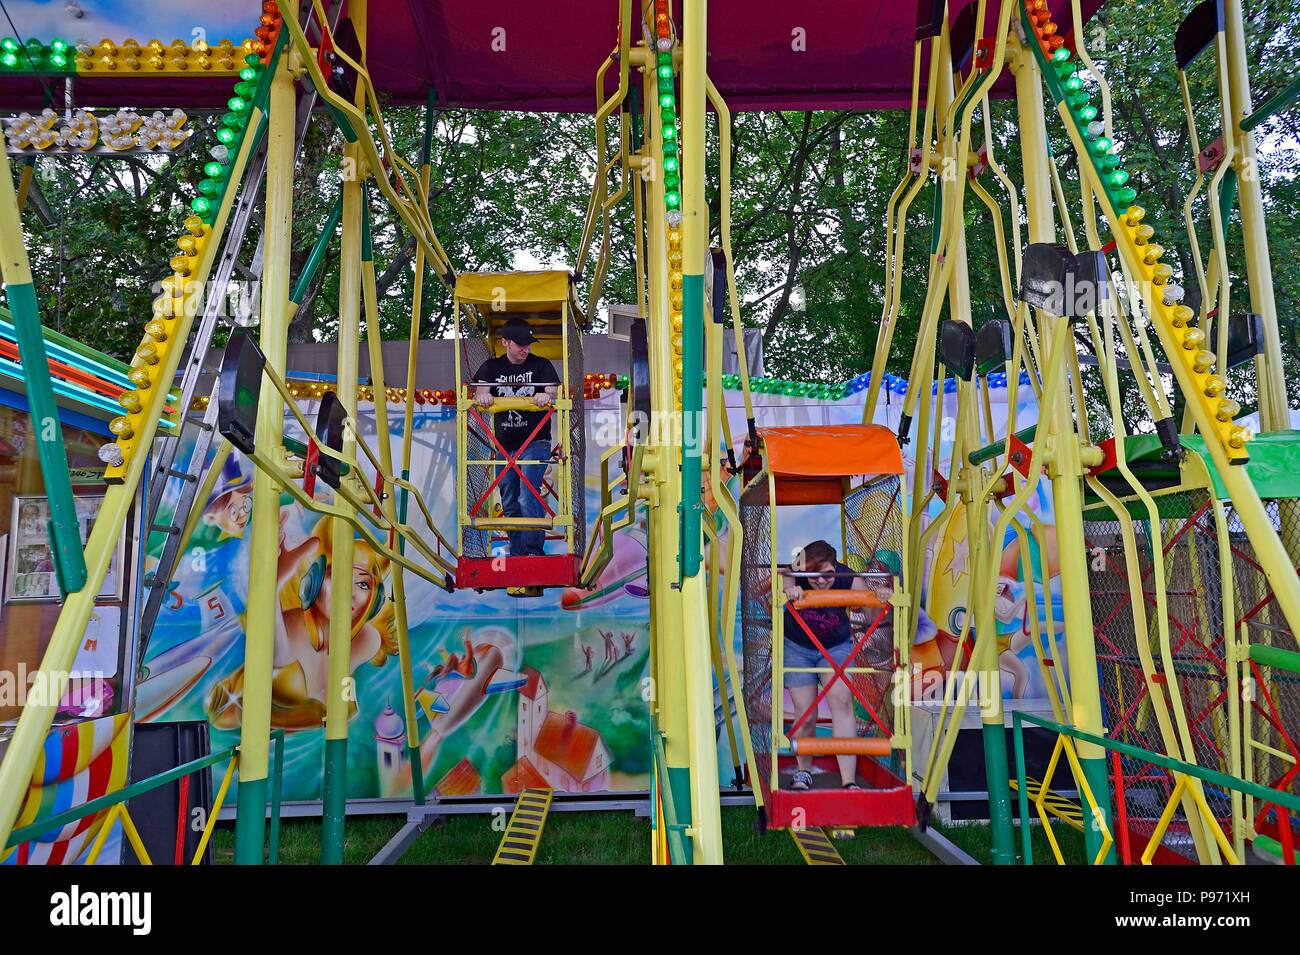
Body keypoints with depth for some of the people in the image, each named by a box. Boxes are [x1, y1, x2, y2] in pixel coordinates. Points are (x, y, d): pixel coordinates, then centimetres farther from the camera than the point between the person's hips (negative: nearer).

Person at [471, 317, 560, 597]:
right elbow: (480, 392, -3)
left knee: (528, 498, -19)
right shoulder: (492, 367, 10)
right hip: (504, 445, 4)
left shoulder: (541, 365, 5)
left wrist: (545, 397, -32)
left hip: (535, 442, -4)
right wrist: (482, 396, -28)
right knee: (510, 505, 7)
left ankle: (533, 555, -20)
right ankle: (517, 558, 16)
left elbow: (552, 393, -7)